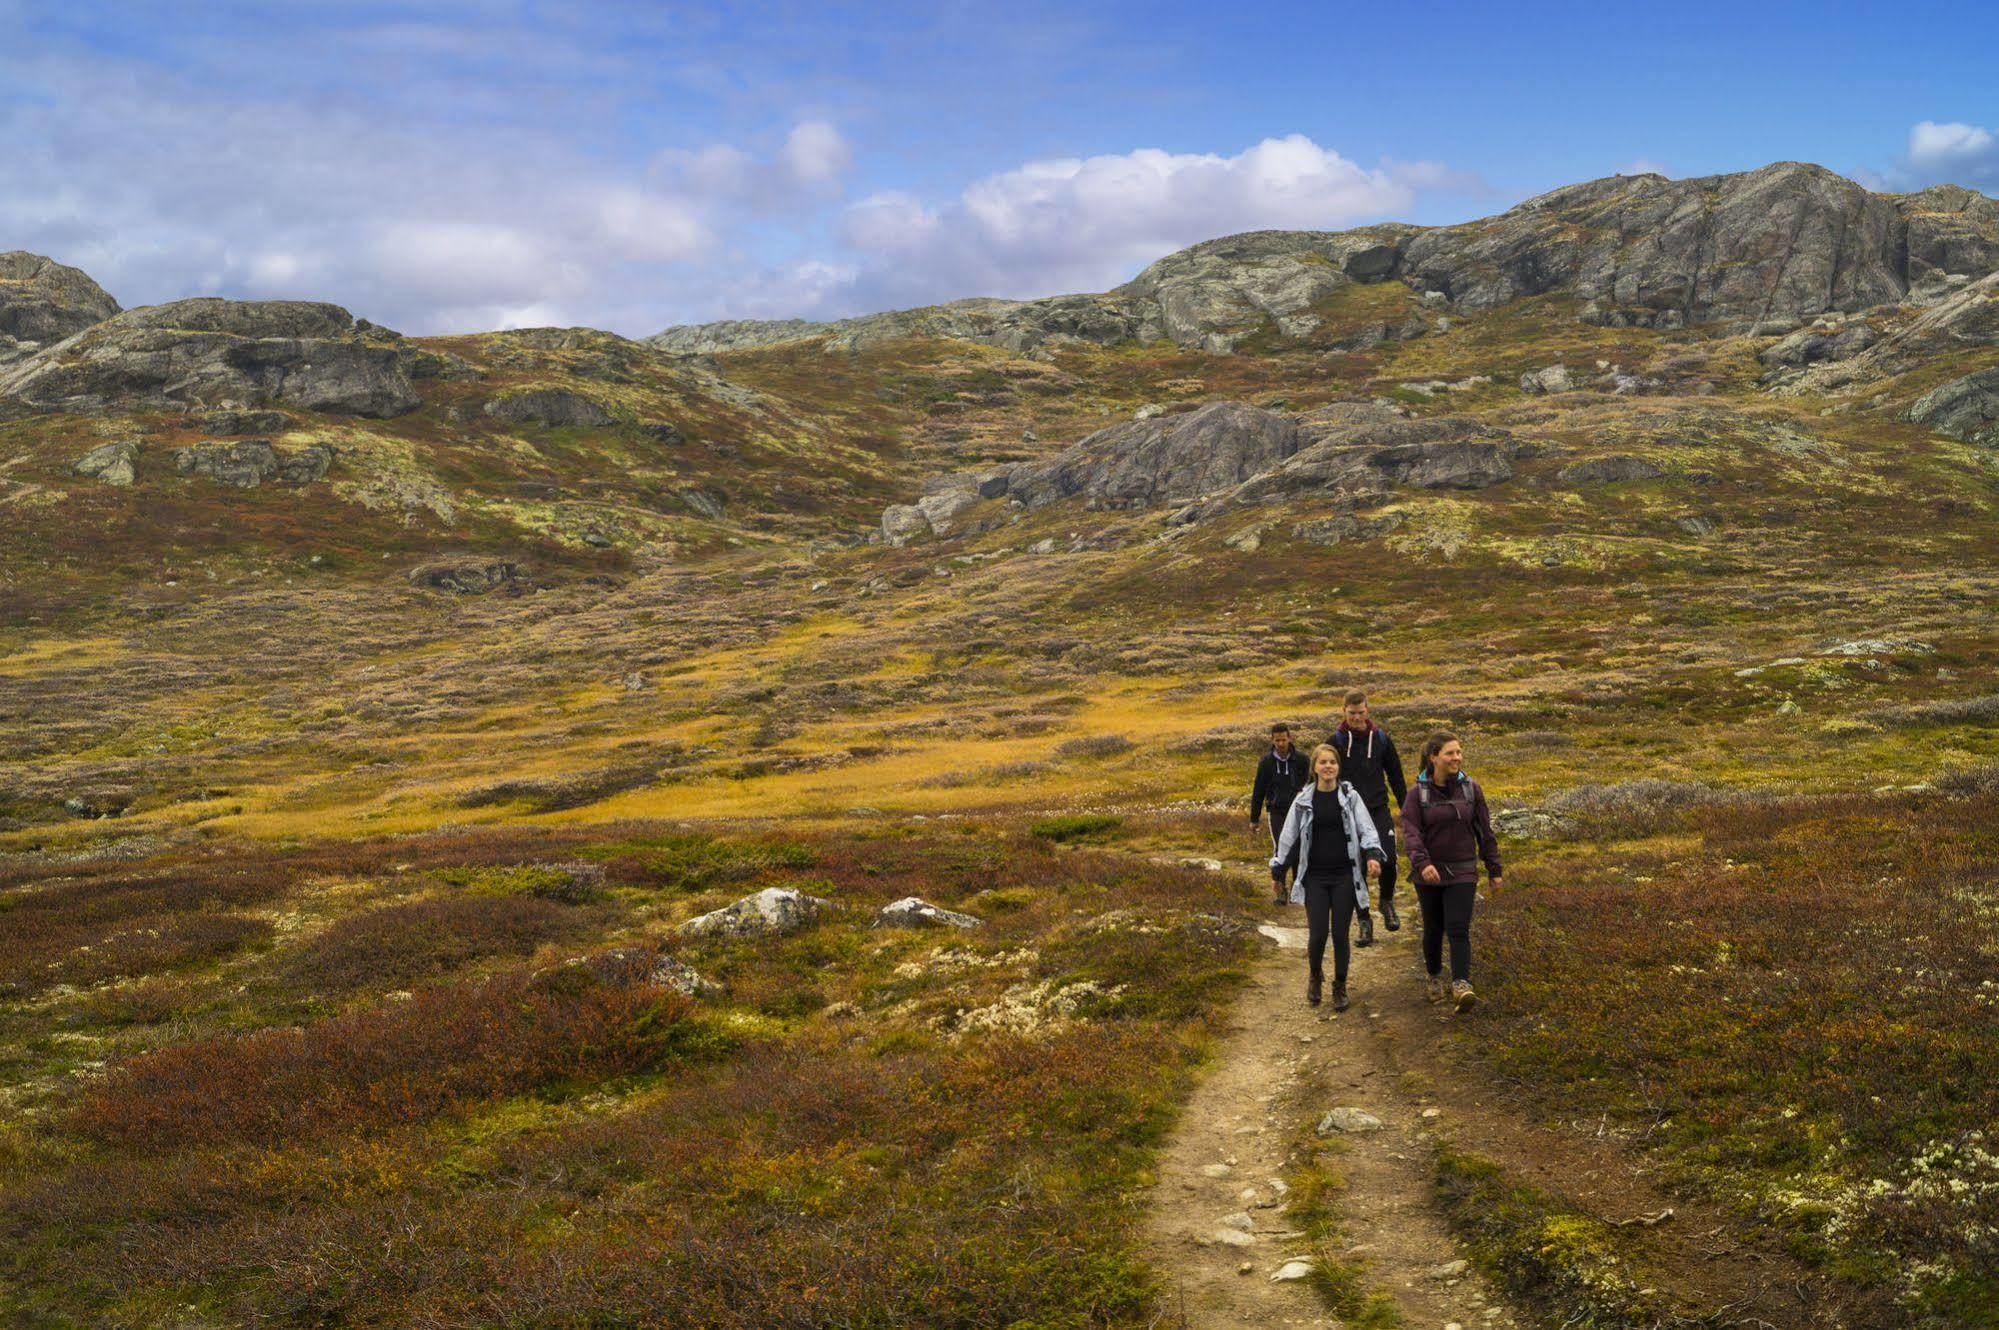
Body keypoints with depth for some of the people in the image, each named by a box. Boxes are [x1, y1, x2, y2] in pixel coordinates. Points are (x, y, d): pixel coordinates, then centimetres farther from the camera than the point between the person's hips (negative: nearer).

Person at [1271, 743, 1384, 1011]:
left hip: (1345, 876, 0)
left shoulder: (1350, 797, 2)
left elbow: (1367, 829, -5)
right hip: (1315, 877, 0)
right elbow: (1288, 837, 10)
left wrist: (1373, 856, -24)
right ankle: (1315, 976, 24)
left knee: (1340, 934, 2)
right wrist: (1277, 871, 13)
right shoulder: (1303, 801, 4)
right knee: (1317, 933, -5)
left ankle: (1340, 988, 19)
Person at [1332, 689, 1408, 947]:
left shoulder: (1381, 739, 5)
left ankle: (1386, 901, 13)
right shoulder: (1336, 742, 0)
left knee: (1388, 860, -15)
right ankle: (1365, 922, 12)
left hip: (1378, 811, 0)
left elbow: (1396, 777, 11)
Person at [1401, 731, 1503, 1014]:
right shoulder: (1418, 794, -6)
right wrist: (1422, 863, -33)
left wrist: (1495, 870, 9)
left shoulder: (1471, 789, 1)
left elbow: (1485, 832, 7)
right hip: (1429, 873, 0)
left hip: (1462, 872, 0)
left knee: (1458, 929, -13)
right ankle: (1435, 979, 33)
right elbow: (1411, 832, -16)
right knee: (1433, 929, 12)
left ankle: (1461, 985, -21)